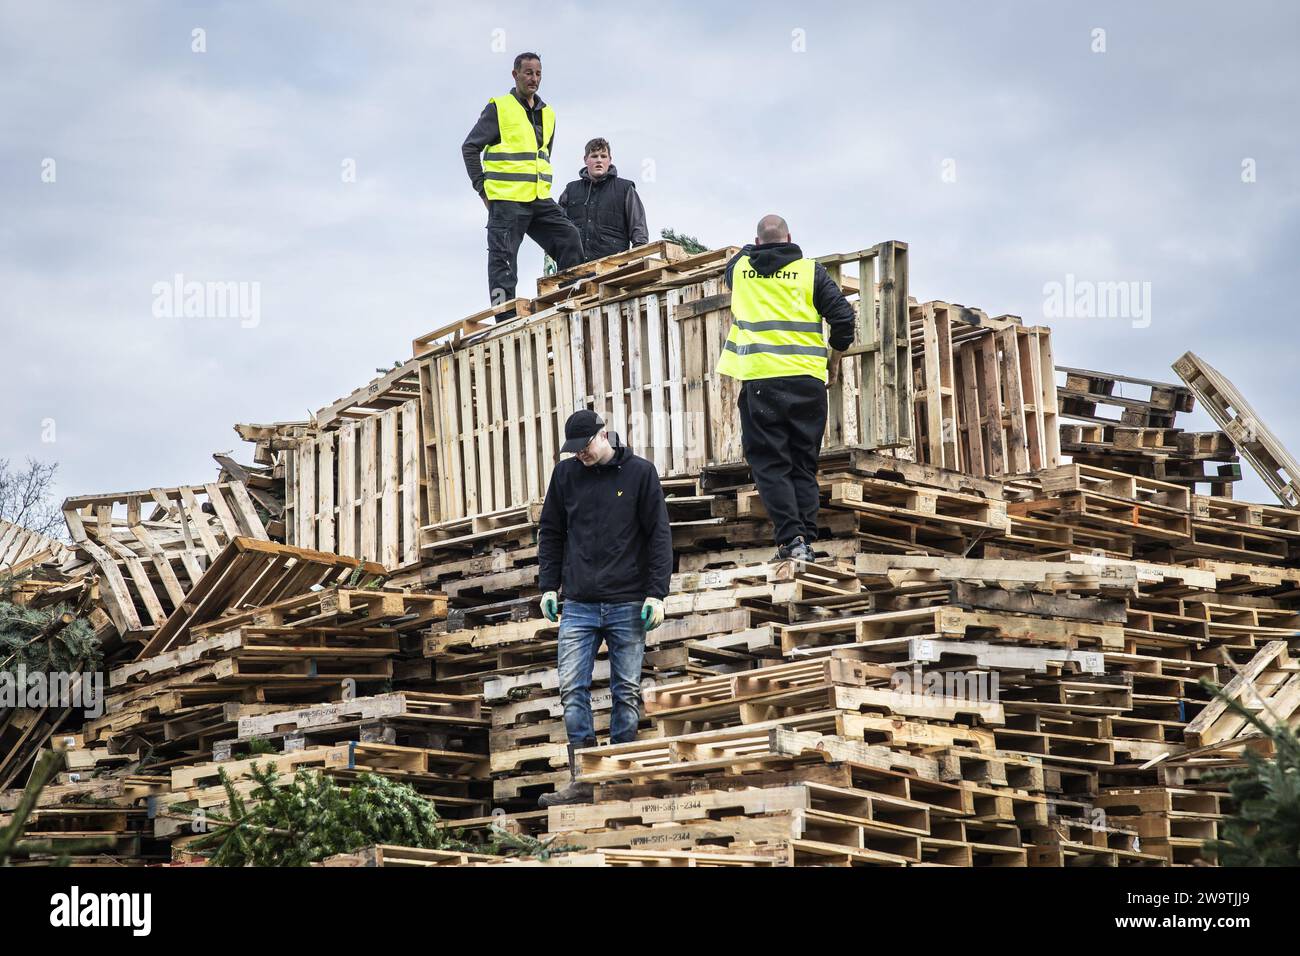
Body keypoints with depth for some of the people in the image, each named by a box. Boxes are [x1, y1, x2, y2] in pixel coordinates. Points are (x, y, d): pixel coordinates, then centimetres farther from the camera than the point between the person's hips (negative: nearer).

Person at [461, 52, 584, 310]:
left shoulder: (547, 114, 16)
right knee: (503, 260, -4)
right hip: (506, 201, -6)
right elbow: (470, 147, -2)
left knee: (570, 239, -6)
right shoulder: (499, 108, -3)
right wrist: (483, 188, -6)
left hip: (540, 200, 6)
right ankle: (506, 322, -3)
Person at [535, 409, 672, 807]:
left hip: (628, 604, -2)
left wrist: (657, 593, -6)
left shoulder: (639, 473, 0)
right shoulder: (566, 474, 8)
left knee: (627, 692, 3)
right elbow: (550, 533, 16)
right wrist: (548, 586, 8)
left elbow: (659, 535, 0)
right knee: (572, 690, -6)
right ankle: (583, 780, -4)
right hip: (579, 605, 2)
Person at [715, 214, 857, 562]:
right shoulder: (810, 271, 4)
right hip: (807, 379, 1)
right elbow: (843, 316, -2)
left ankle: (791, 539, -14)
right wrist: (835, 360, 12)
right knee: (804, 465, 9)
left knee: (770, 464, 1)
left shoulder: (739, 267, 9)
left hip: (759, 379, -1)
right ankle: (806, 541, 2)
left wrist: (753, 250, 53)